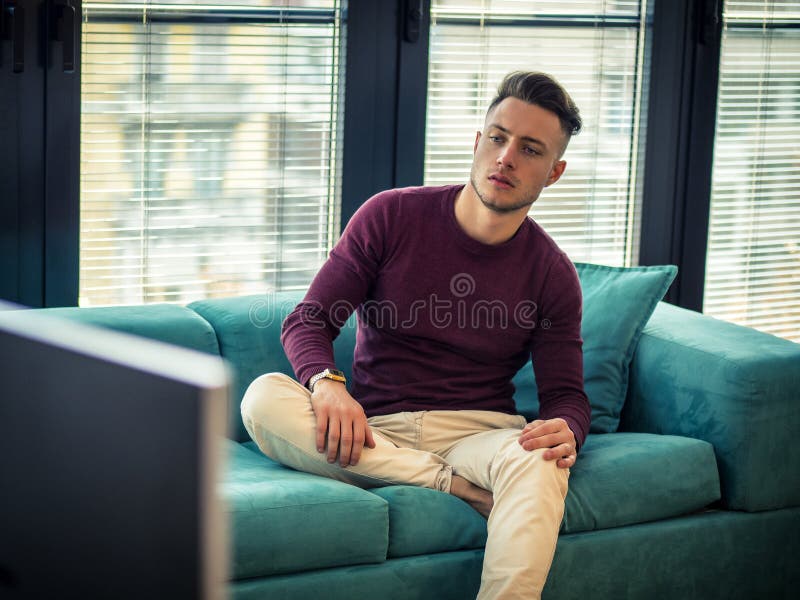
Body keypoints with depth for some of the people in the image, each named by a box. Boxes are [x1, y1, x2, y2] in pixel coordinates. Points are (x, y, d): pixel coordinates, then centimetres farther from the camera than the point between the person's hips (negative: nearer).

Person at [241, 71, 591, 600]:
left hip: (479, 432, -1)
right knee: (264, 398, -29)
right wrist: (327, 382, -23)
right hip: (375, 431, 1)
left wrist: (566, 431, -21)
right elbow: (309, 321, 1)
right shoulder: (392, 216, 3)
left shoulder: (552, 274, 6)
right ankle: (464, 491, -31)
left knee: (539, 463, -37)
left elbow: (566, 394, 6)